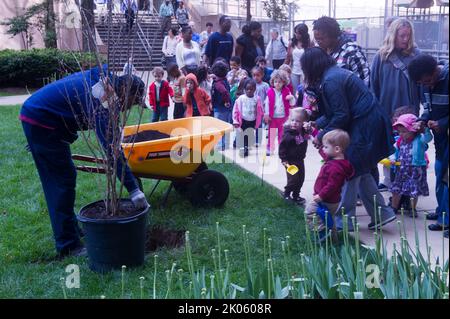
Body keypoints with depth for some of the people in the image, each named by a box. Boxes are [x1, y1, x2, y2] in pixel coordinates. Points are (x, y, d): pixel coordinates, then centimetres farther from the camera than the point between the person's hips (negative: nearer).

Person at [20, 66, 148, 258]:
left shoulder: (98, 78, 6)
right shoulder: (99, 98, -23)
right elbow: (110, 146, -30)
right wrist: (134, 189, -31)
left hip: (33, 113, 10)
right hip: (42, 121, -10)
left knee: (55, 180, 16)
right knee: (63, 179, -6)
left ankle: (70, 230, 28)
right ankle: (68, 246, 0)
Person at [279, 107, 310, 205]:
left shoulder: (303, 131, -2)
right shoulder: (288, 134, -20)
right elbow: (282, 147, -18)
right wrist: (284, 159, -19)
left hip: (300, 160, 7)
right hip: (291, 161, -7)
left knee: (301, 179, 14)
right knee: (293, 179, -5)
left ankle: (296, 195, 29)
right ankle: (286, 194, 19)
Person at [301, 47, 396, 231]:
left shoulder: (330, 81, -18)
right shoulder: (337, 72, 14)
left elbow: (341, 116, -19)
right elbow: (334, 111, 19)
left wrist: (322, 136, -10)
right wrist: (317, 124, 16)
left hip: (363, 127, -10)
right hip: (372, 124, 10)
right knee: (361, 172, 16)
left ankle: (344, 221, 8)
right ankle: (381, 213, 22)